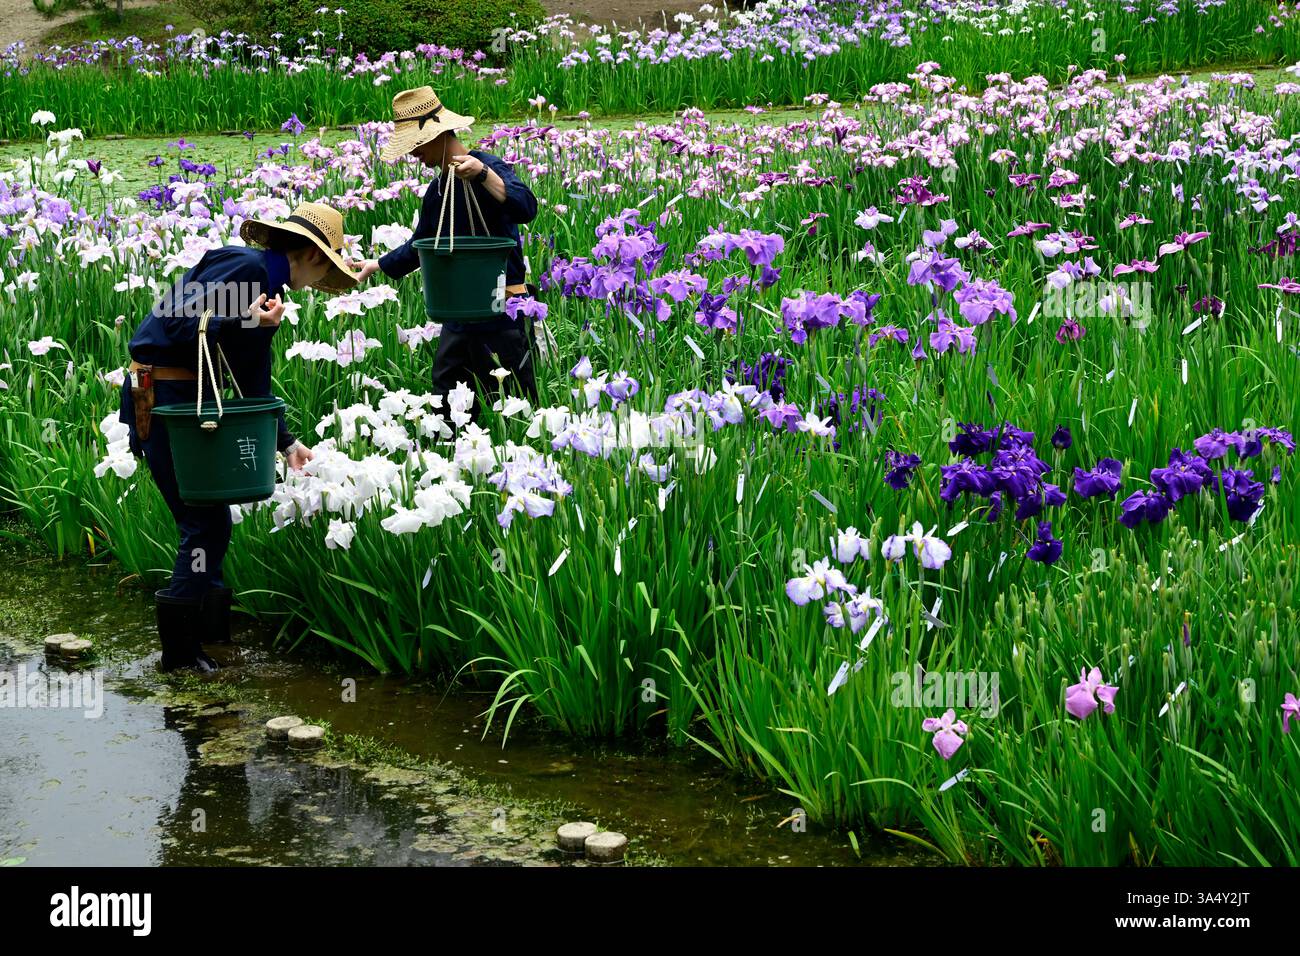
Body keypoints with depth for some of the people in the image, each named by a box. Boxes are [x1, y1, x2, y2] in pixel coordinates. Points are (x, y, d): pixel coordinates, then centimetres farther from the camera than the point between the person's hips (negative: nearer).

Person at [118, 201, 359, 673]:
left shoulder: (267, 285, 17)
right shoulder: (245, 267, -13)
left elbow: (254, 383, 23)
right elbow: (179, 325, -22)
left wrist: (286, 443, 23)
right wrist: (244, 321, -33)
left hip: (188, 398, 10)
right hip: (161, 398, -10)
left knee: (208, 520, 15)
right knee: (207, 522, -6)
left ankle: (208, 629, 25)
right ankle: (180, 649, 1)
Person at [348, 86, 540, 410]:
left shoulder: (487, 167, -10)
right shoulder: (437, 190, 15)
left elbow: (526, 208, -28)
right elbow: (421, 244, 31)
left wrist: (483, 174, -39)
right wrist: (376, 265, 33)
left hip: (502, 312, -9)